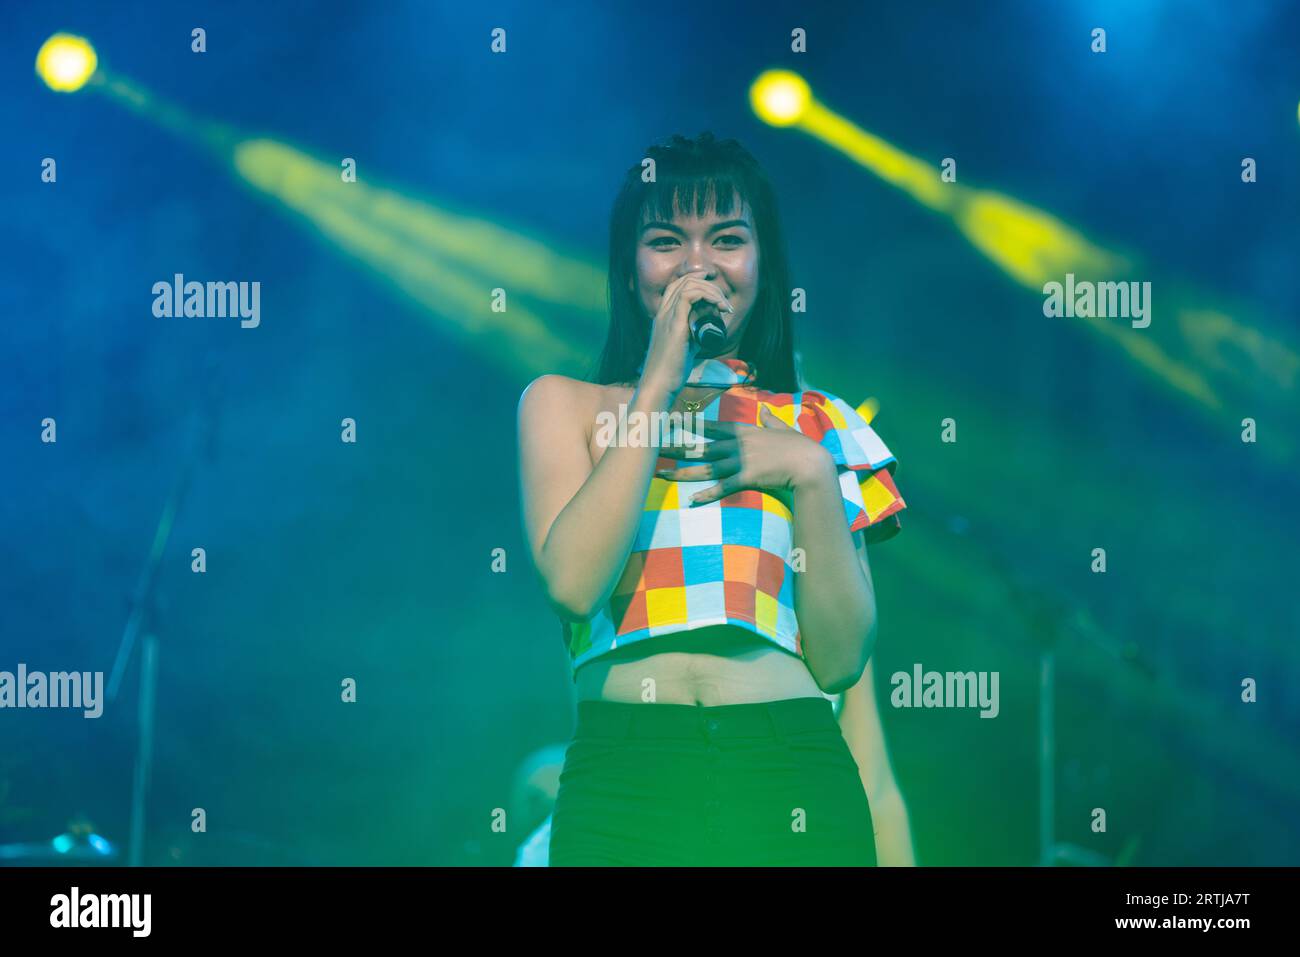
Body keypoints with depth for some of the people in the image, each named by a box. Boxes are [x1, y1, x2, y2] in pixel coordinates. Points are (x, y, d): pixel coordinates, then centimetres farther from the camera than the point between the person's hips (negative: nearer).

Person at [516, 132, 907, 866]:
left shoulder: (819, 426, 13)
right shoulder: (564, 405, 9)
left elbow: (841, 661, 5)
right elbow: (572, 583, -10)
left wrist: (812, 476, -5)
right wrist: (661, 382, -7)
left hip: (790, 773, 1)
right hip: (626, 776, -1)